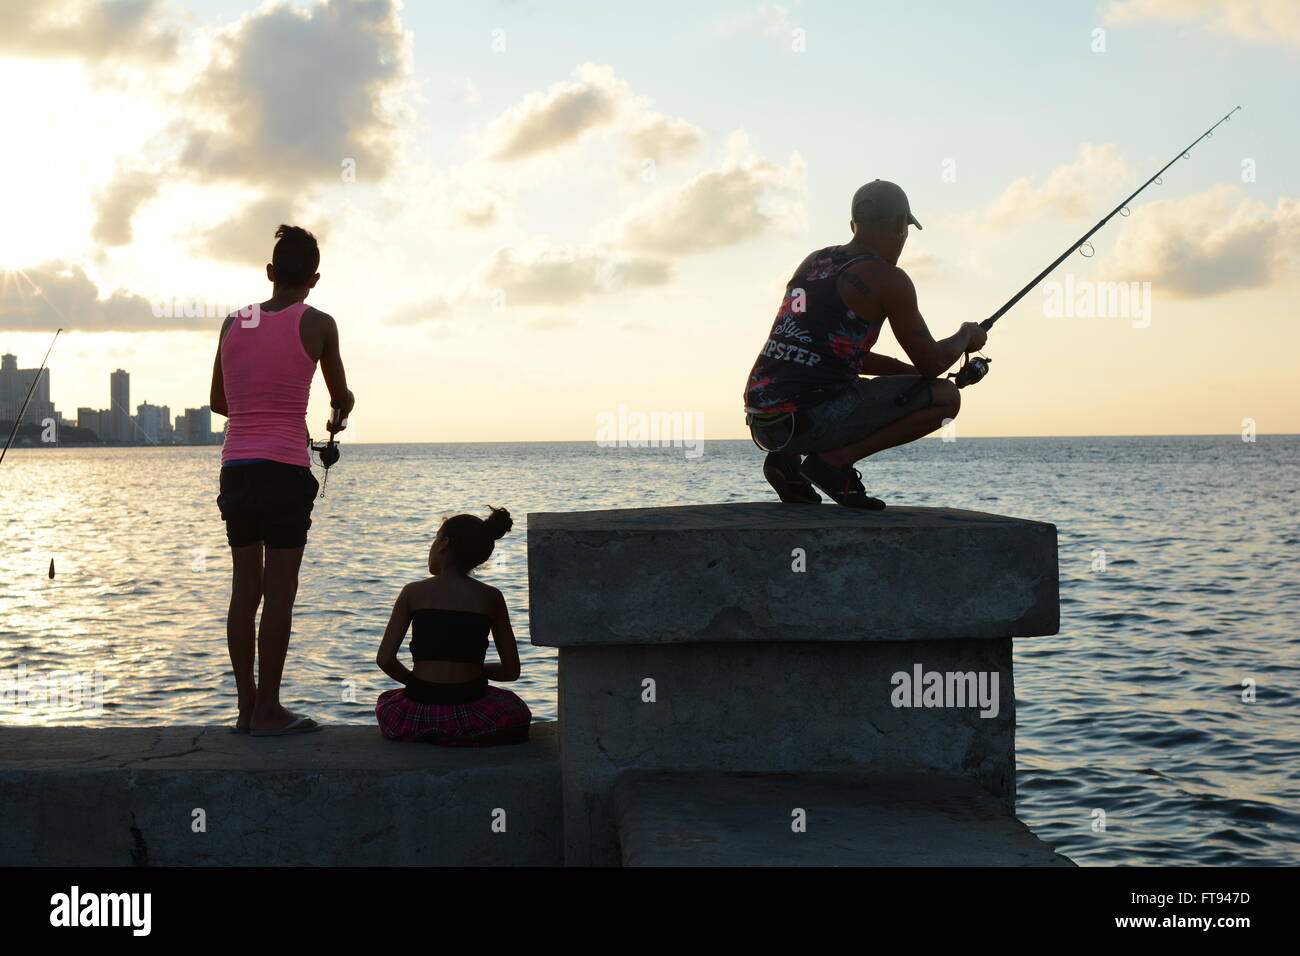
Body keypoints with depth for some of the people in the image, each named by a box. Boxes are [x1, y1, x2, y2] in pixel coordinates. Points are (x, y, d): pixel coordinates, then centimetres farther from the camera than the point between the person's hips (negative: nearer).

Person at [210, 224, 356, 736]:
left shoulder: (233, 323, 9)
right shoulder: (317, 324, -2)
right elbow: (341, 395, 13)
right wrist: (339, 417, 36)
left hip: (235, 468, 5)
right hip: (285, 470, -4)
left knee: (244, 590, 10)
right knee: (279, 591, -1)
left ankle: (247, 706, 14)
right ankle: (268, 710, 2)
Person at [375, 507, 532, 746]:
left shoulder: (413, 592, 1)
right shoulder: (490, 597, 2)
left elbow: (385, 659, -3)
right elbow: (511, 671, 4)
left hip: (419, 714, 1)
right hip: (470, 714, -1)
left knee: (386, 700, 38)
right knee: (513, 708, 34)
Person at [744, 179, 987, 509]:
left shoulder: (812, 262, 19)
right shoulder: (888, 279, -5)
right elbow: (932, 362, 1)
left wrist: (911, 372, 29)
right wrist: (967, 336, 22)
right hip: (812, 419, -8)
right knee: (946, 397, 2)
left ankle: (787, 460, 13)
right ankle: (834, 460, -7)